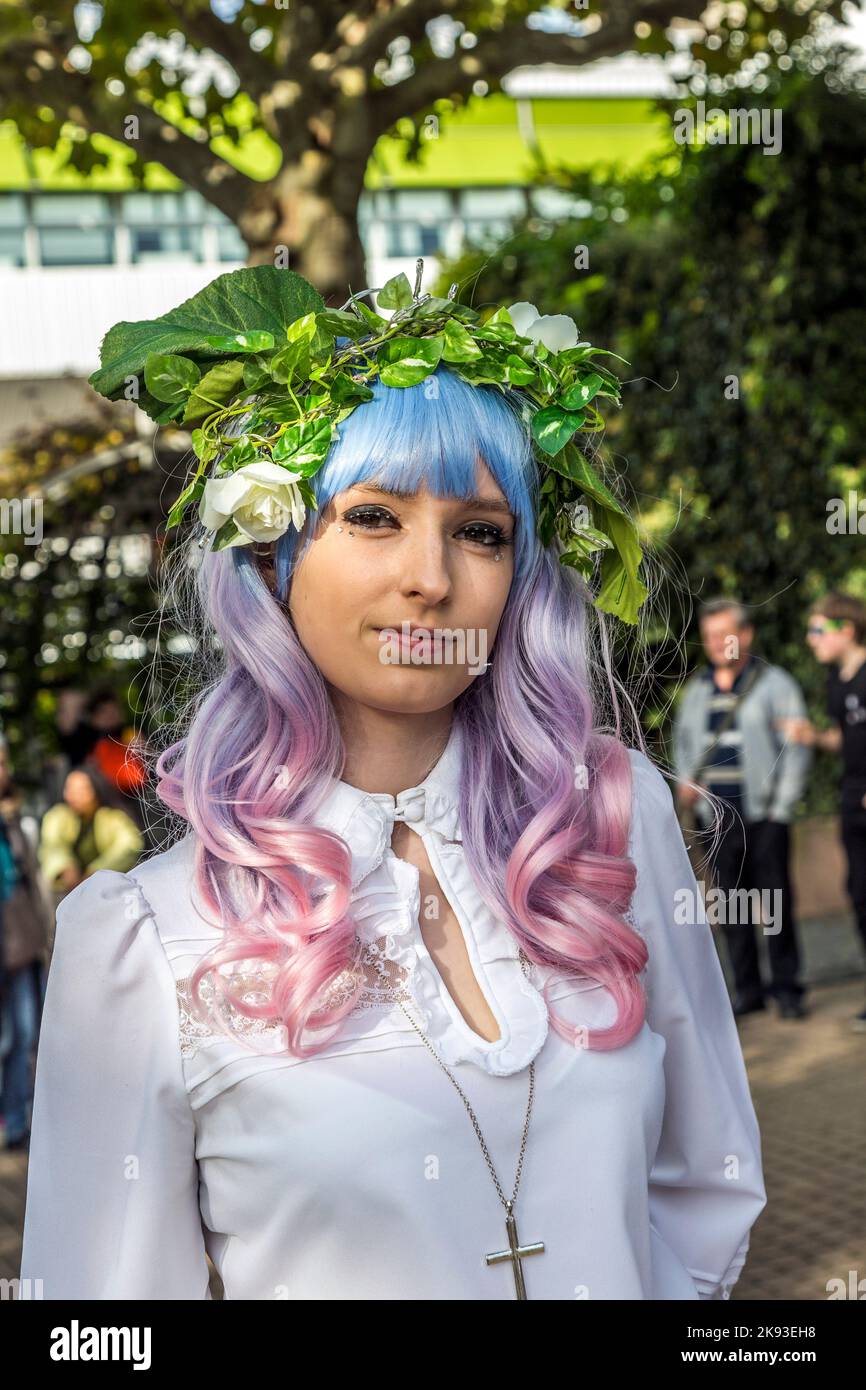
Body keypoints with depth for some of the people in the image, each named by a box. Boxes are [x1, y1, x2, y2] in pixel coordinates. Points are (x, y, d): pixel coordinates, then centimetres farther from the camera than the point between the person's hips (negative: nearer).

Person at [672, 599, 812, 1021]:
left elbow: (796, 749, -2)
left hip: (763, 815, -4)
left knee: (776, 902, -2)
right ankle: (747, 990, 12)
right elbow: (683, 739, 24)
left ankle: (787, 988, 8)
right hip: (716, 817, 4)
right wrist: (686, 780, 6)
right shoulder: (697, 688, 12)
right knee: (732, 905, 5)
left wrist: (781, 808, -7)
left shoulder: (774, 683, -1)